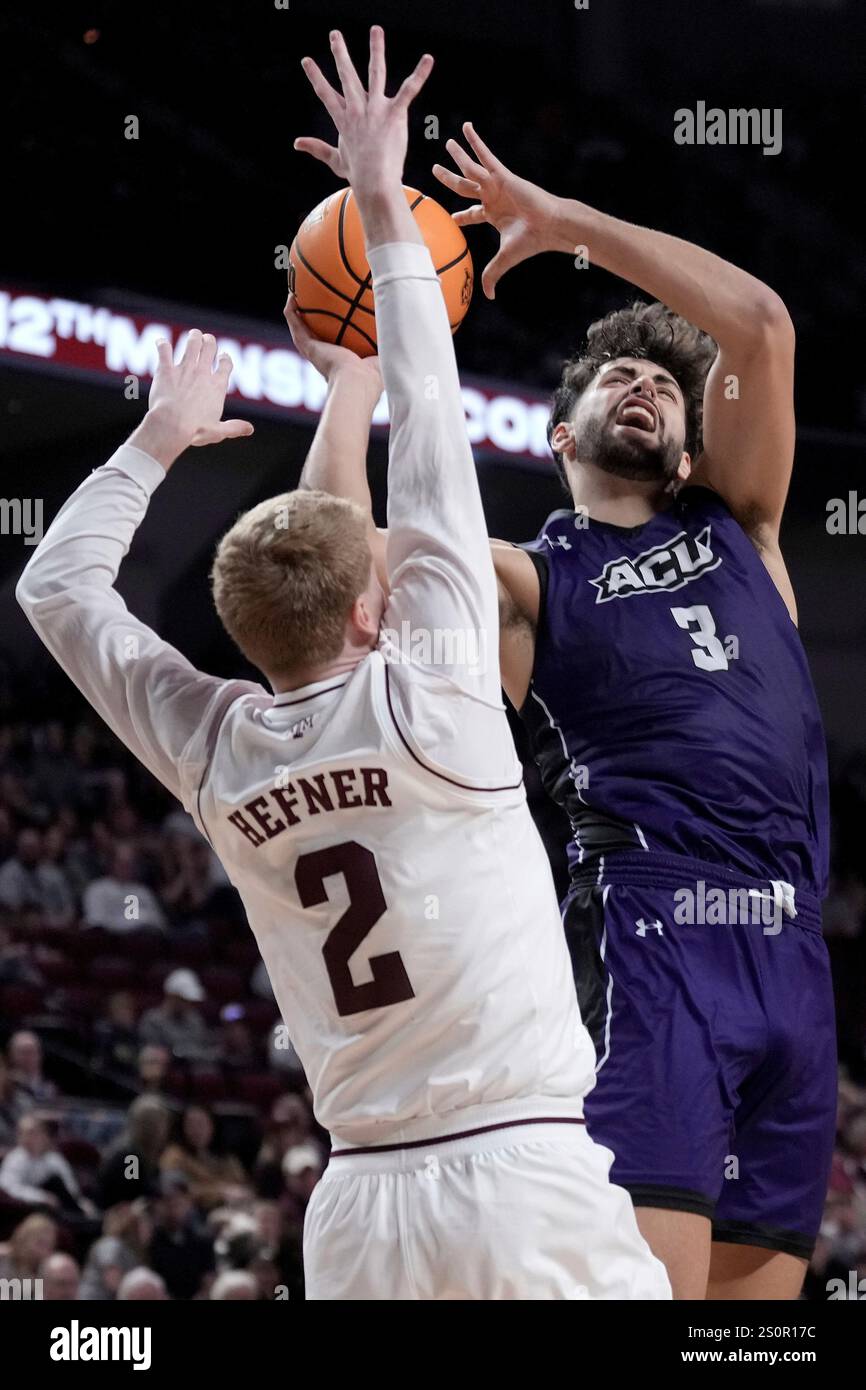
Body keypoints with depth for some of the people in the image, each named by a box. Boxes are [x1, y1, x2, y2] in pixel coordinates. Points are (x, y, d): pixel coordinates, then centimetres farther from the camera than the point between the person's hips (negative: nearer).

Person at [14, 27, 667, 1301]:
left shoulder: (212, 757, 6)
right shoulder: (431, 703, -5)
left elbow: (58, 584, 22)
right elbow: (431, 441, 2)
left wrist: (160, 440, 32)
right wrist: (385, 207, 9)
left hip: (364, 1208, 5)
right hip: (529, 1184, -5)